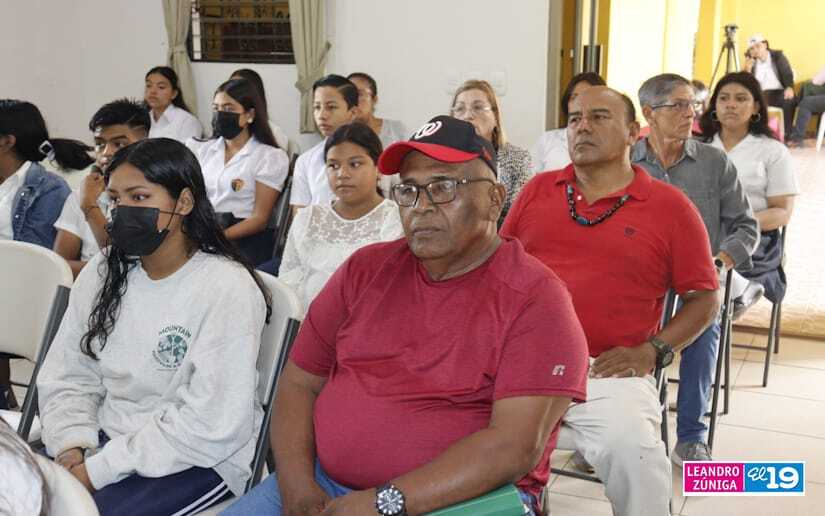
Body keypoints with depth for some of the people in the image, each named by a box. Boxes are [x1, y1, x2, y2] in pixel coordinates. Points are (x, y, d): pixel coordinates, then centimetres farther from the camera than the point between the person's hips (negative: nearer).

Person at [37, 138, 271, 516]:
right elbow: (66, 377, 7)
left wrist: (98, 469, -17)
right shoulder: (102, 272, 4)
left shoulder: (226, 289, -17)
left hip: (198, 461, -6)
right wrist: (71, 446, -11)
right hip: (105, 439, 6)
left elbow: (212, 428, -20)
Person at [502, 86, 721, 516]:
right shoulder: (537, 190, 15)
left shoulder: (670, 206, 6)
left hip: (608, 371, -2)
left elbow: (705, 296, 10)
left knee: (630, 450, -30)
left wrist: (652, 351, -5)